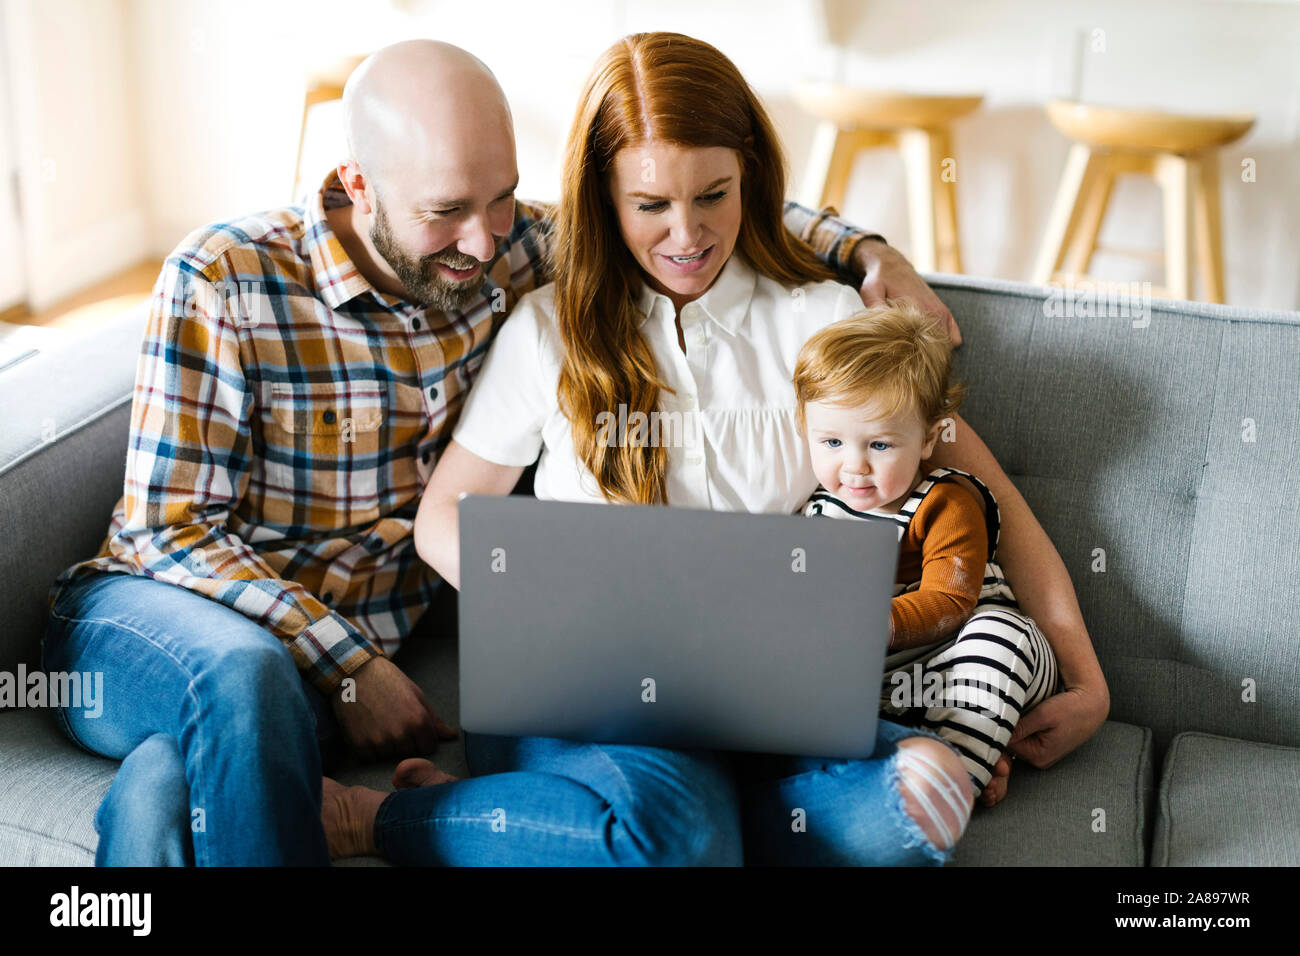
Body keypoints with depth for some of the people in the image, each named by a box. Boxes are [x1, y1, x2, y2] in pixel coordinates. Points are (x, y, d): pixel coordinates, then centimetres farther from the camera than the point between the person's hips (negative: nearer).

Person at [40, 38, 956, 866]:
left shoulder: (510, 252, -2)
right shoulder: (222, 280, -13)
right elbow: (171, 525, -11)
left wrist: (863, 249, -3)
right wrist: (348, 666, -18)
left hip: (356, 657, 2)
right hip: (153, 606, -1)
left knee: (175, 786, -34)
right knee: (245, 676, -39)